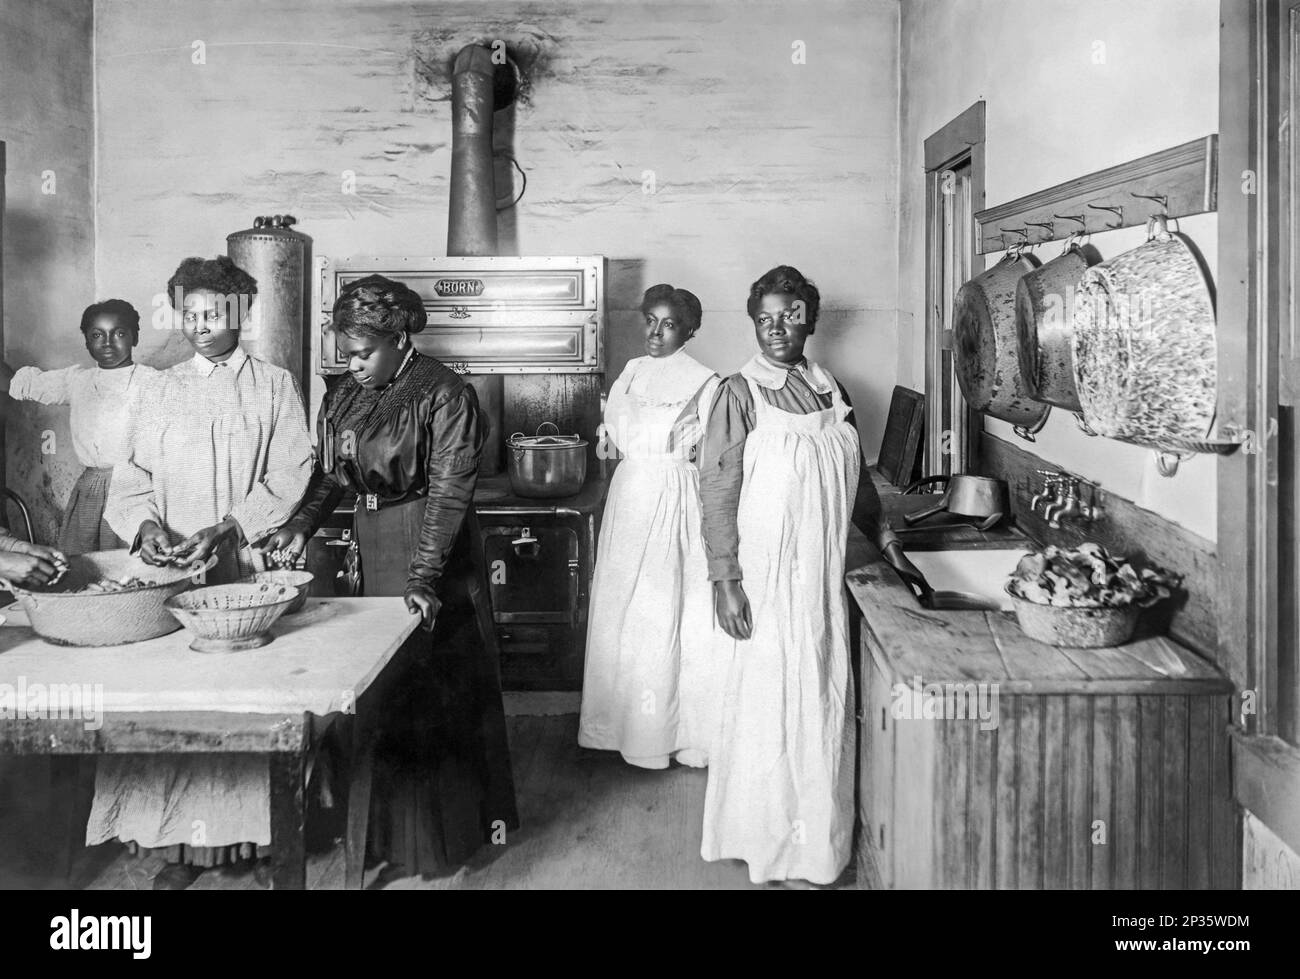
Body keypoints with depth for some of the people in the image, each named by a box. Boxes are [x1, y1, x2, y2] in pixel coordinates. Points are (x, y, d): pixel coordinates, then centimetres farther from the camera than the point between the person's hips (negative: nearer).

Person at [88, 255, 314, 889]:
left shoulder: (275, 386, 5)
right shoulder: (164, 391, 14)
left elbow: (288, 477, -4)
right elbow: (134, 474, 10)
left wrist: (227, 531, -17)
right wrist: (146, 524, -11)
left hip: (250, 568, -2)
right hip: (172, 571, 3)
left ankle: (268, 832, 8)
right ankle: (186, 842, 7)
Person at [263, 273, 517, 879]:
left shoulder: (444, 395, -14)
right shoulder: (342, 398, 7)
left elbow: (449, 490, -19)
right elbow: (331, 474, 13)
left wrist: (424, 577, -25)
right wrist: (301, 524, -6)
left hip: (435, 549, -6)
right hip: (373, 550, 6)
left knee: (442, 682, 2)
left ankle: (460, 817, 19)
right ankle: (393, 825, 27)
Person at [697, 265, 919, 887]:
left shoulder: (829, 390, 9)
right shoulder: (740, 394, -8)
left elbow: (854, 476, 20)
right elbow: (717, 490, -12)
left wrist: (884, 537, 16)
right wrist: (725, 581, -17)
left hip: (823, 575, 6)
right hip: (765, 578, -6)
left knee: (823, 701, 13)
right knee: (768, 702, 2)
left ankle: (813, 839, 29)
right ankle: (770, 843, 19)